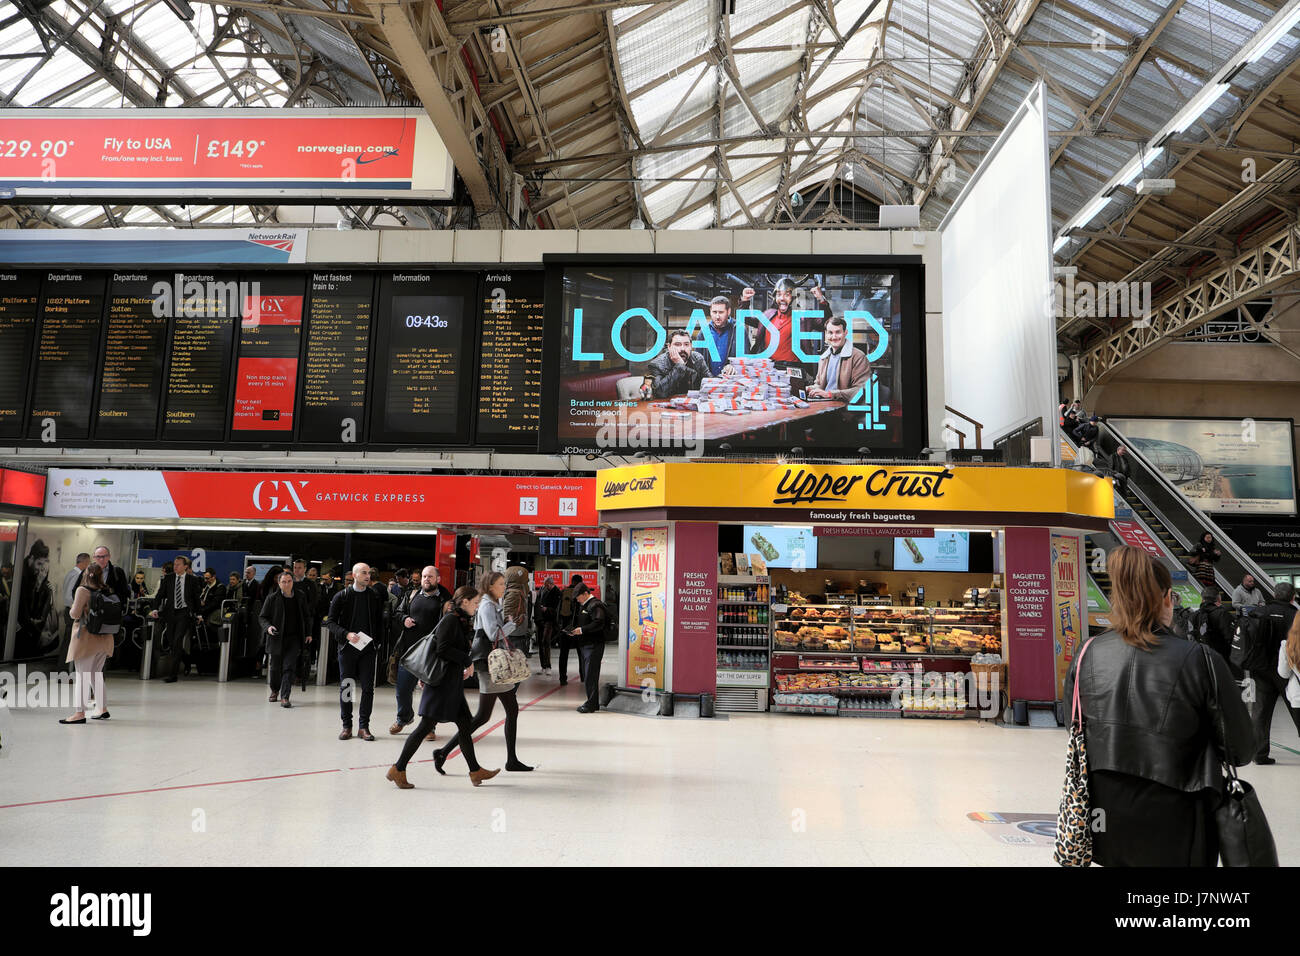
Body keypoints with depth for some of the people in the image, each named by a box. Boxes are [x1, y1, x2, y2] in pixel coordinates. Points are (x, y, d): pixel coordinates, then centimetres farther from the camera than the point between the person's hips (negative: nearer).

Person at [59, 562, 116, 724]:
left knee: (82, 676, -3)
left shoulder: (83, 590, -10)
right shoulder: (106, 591, 5)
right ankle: (103, 709, 20)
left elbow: (75, 614, -13)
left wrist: (72, 608, 8)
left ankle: (80, 713, -3)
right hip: (104, 638, 6)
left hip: (87, 637, -6)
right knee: (96, 674, 16)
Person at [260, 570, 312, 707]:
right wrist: (268, 627, -18)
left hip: (294, 638, 0)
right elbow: (262, 617, 2)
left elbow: (307, 616, 13)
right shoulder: (272, 598, -5)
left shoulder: (301, 596, 3)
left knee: (289, 667, -10)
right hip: (277, 638, 0)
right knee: (276, 667, 12)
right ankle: (275, 691, 37)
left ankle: (284, 697, -10)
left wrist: (308, 633, 11)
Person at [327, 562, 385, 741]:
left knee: (368, 688, -1)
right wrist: (347, 635, -16)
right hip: (347, 648, -1)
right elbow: (332, 622, -1)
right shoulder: (342, 596, 1)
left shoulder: (375, 597, 6)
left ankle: (364, 726, 7)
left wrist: (377, 642, 2)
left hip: (368, 649, 1)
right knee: (345, 687, 4)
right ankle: (347, 726, 15)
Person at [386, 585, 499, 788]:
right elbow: (443, 649, -21)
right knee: (426, 725, -5)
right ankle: (398, 769, 4)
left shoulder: (461, 621, 15)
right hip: (441, 682, -10)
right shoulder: (450, 620, -14)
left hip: (452, 684, 10)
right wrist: (466, 661, -13)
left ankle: (475, 771, 17)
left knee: (465, 726, 10)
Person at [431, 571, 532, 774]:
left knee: (512, 710, 9)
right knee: (483, 715, -7)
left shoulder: (494, 605, 18)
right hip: (489, 664, -10)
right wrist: (513, 623, -12)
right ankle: (444, 751, -2)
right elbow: (494, 634, -22)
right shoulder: (487, 606, -12)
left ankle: (512, 760, 13)